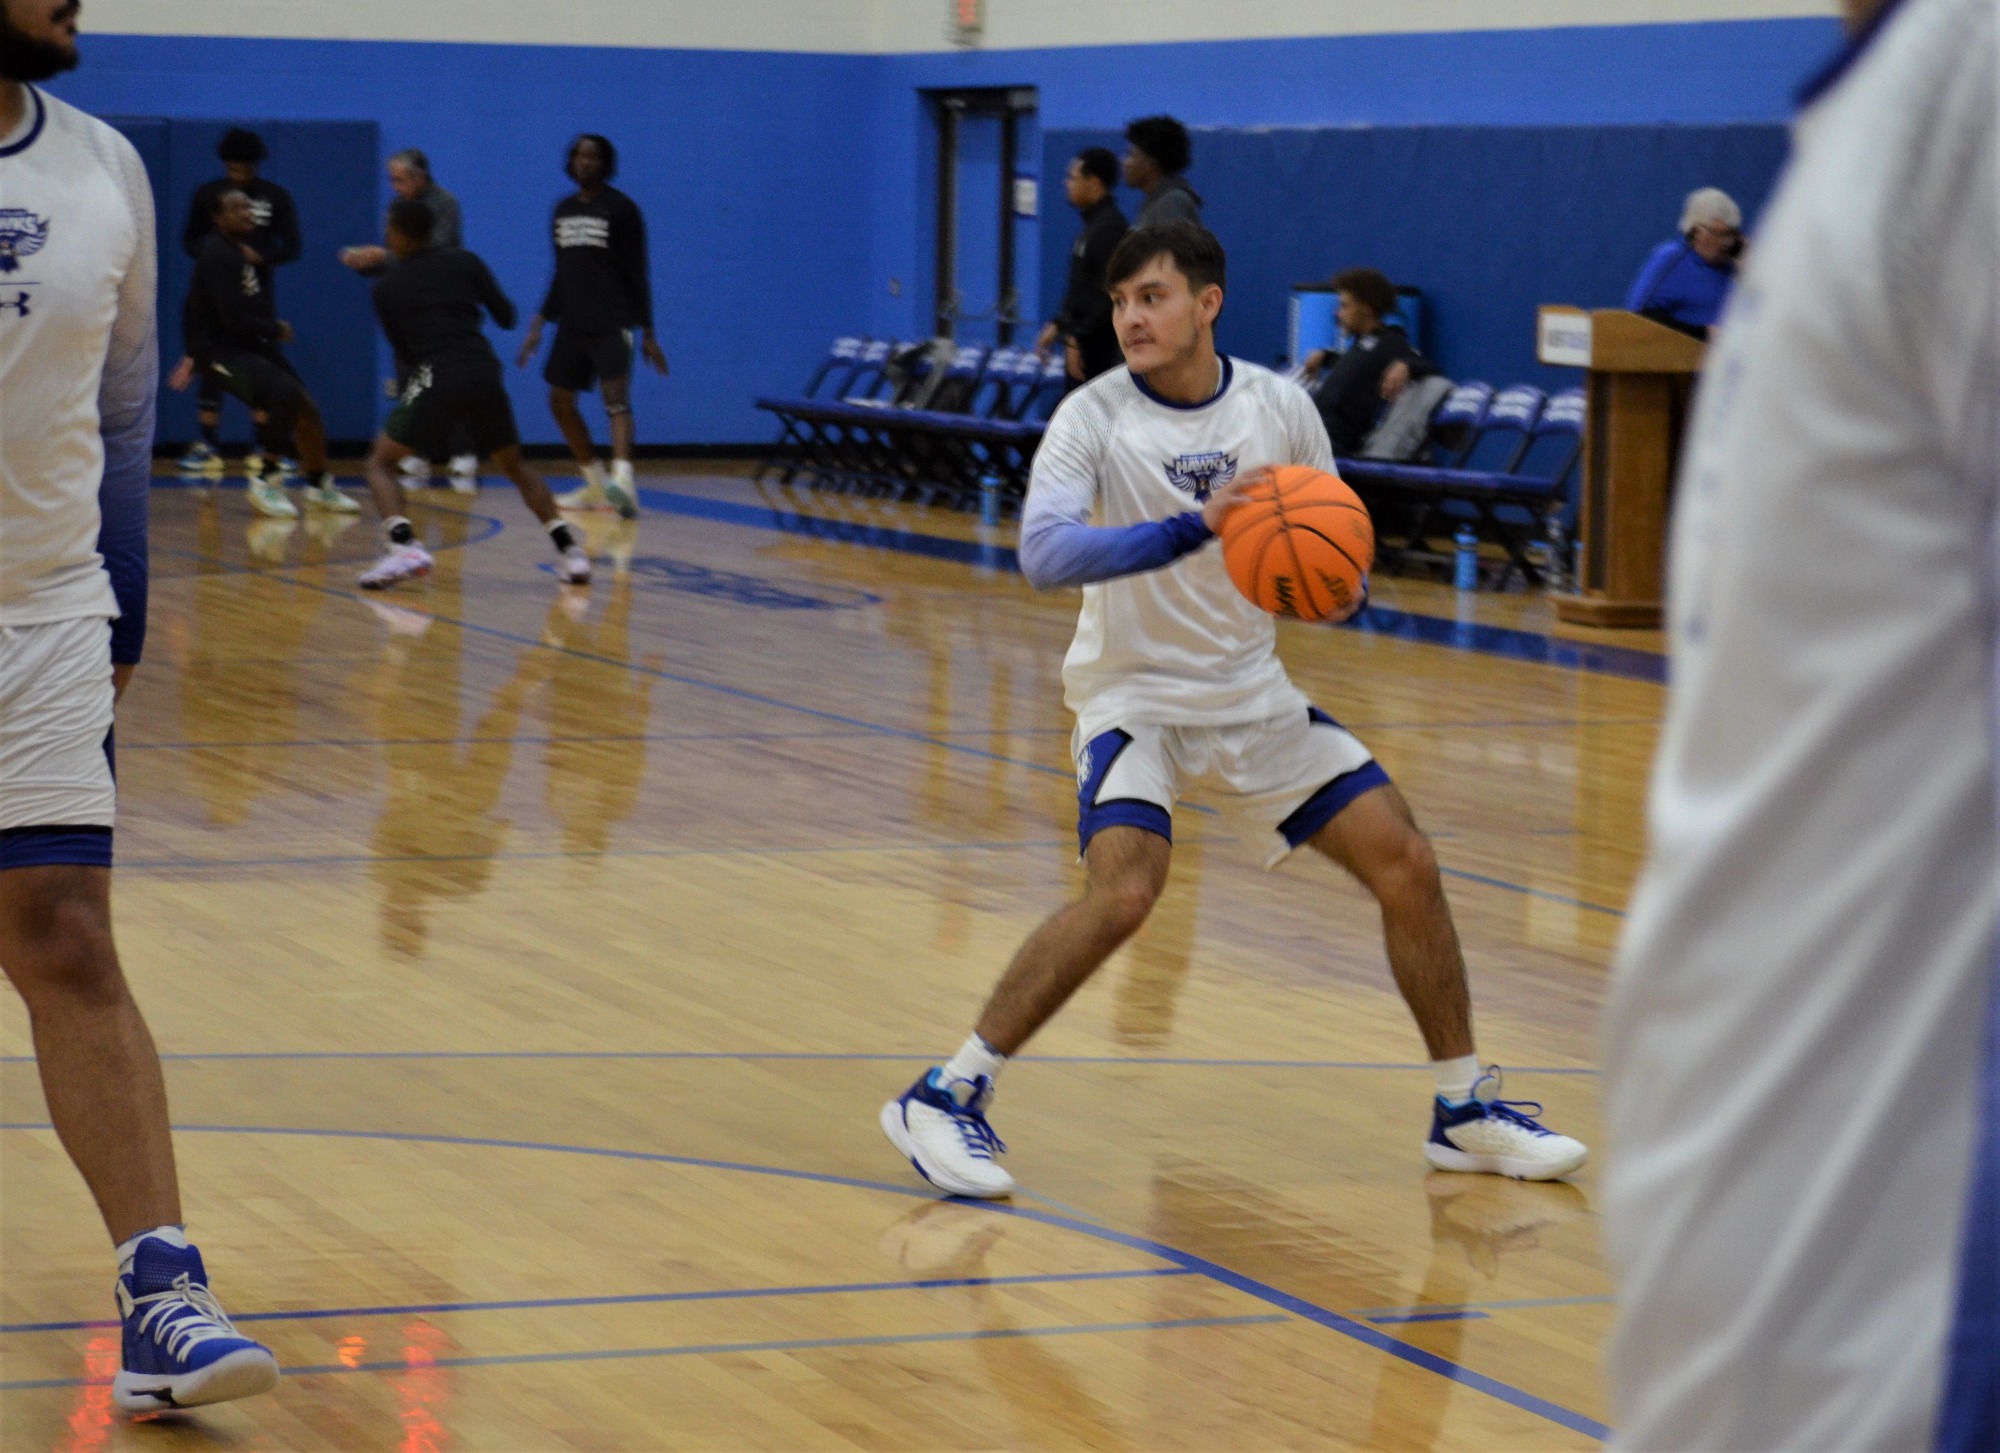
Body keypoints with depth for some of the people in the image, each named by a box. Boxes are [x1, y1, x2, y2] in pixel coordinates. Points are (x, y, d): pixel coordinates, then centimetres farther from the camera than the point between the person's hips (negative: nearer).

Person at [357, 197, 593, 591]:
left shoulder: (387, 288, 11)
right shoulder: (463, 262, 14)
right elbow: (506, 317, 14)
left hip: (436, 379, -3)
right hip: (485, 373, 3)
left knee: (380, 463, 11)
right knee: (516, 466, 24)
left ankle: (403, 545, -15)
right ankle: (568, 549, 9)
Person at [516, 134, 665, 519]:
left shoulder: (621, 209, -5)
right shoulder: (563, 210, 11)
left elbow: (637, 273, -5)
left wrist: (647, 332, -7)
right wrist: (540, 323, 13)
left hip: (612, 323, -7)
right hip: (573, 323, 7)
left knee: (615, 397, -22)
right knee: (560, 401, 10)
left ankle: (622, 482, -38)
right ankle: (596, 487, 23)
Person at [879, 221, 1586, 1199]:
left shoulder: (1280, 407, -5)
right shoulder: (1094, 416, -16)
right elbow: (1044, 554, -32)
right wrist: (1194, 527, -43)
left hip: (1253, 691, 5)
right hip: (1133, 692, -5)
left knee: (1406, 864, -1)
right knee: (1124, 892, -27)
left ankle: (1465, 1112, 15)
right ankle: (946, 1097, -17)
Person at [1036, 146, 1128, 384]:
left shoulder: (1109, 228, -17)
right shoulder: (1094, 225, 15)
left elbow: (1108, 294, -23)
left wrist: (1077, 338, -21)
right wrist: (1058, 325, 18)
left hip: (1099, 349, -10)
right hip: (1085, 345, 10)